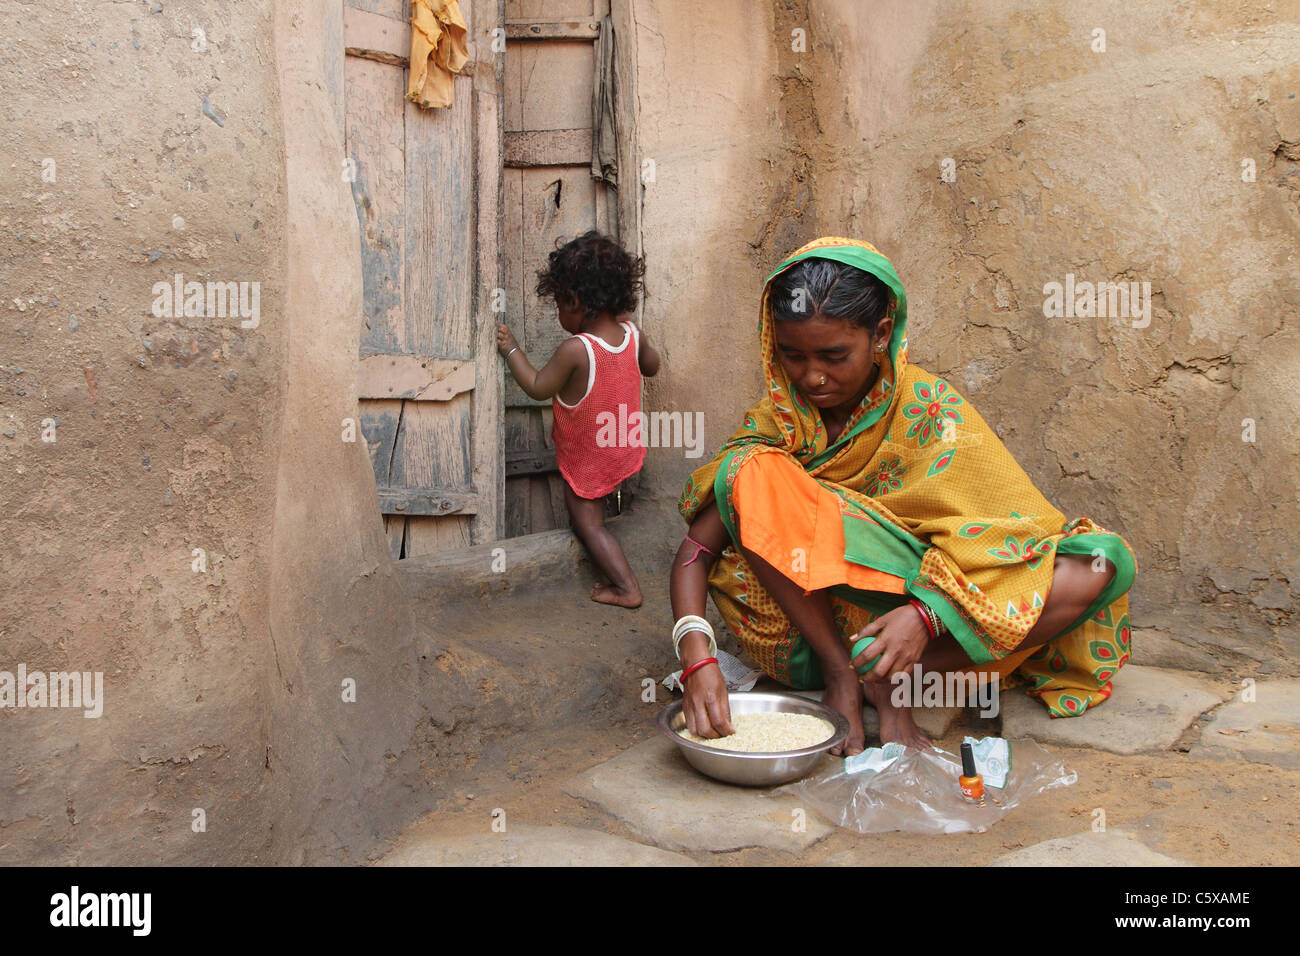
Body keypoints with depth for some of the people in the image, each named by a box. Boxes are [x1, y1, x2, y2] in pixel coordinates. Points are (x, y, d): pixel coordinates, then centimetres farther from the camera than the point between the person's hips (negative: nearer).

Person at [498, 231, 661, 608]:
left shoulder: (574, 350, -33)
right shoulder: (633, 334, -16)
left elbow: (538, 388, -18)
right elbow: (652, 366, 8)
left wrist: (511, 349, -5)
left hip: (587, 460, -6)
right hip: (626, 447, 6)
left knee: (588, 521, 9)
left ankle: (627, 588, 8)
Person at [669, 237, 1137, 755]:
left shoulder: (932, 411, -10)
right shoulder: (779, 418, -6)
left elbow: (1016, 532, -16)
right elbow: (695, 550, -13)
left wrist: (925, 615, -34)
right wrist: (697, 658, -31)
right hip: (817, 611, 0)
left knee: (1103, 566, -21)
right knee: (752, 472, -24)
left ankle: (889, 678, -23)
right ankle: (841, 673, -21)